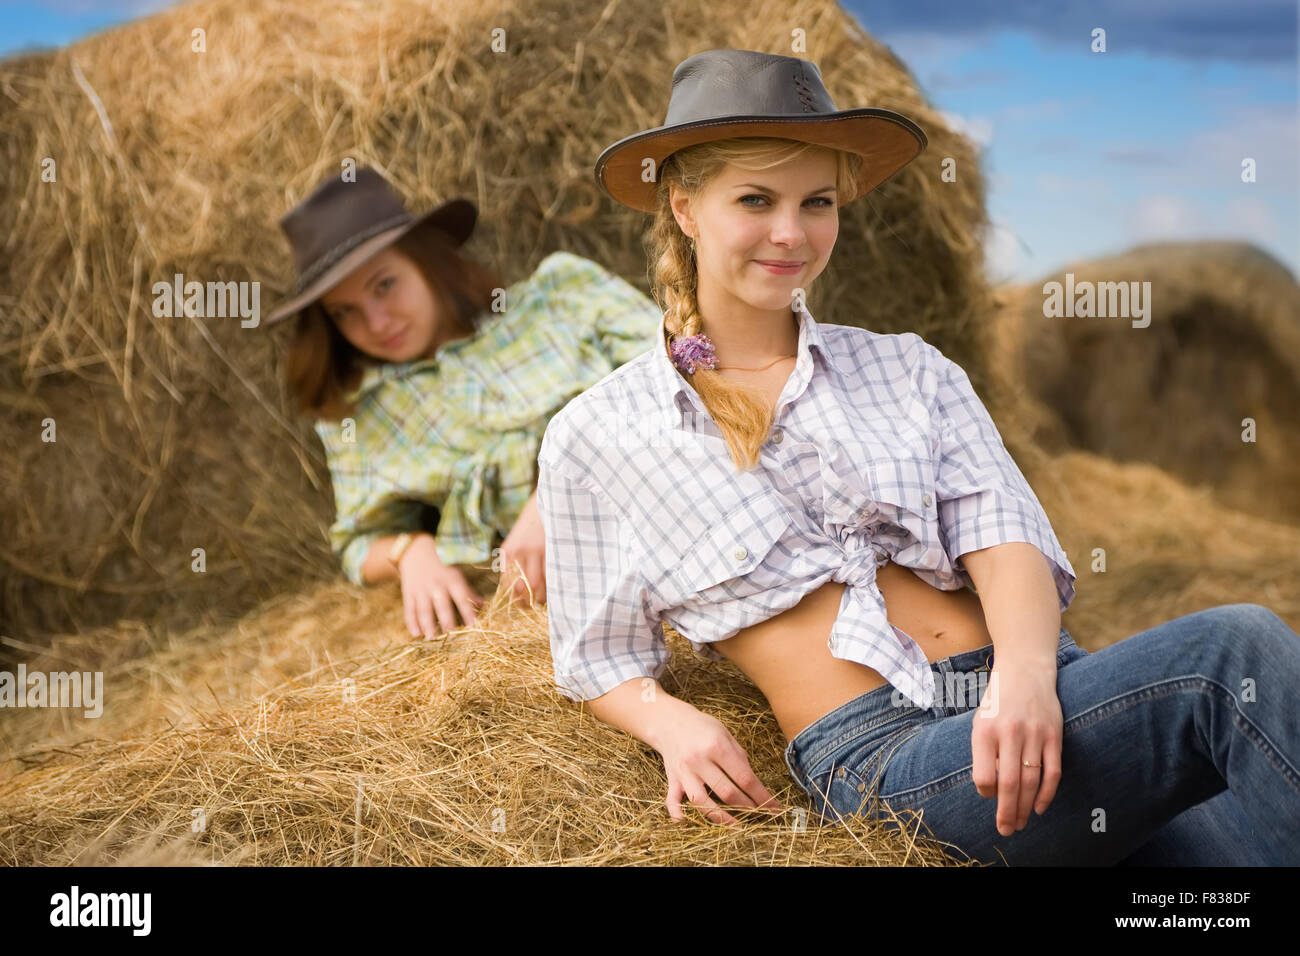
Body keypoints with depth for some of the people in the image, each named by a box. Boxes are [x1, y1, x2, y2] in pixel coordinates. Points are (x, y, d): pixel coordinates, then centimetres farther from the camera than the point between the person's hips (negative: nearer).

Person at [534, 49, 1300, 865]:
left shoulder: (909, 369, 18)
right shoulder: (596, 437, 11)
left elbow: (1003, 533, 5)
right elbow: (601, 658, 17)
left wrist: (1027, 673, -16)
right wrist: (673, 723, -6)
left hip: (1033, 699, 4)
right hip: (876, 749, -4)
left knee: (1233, 834, -28)